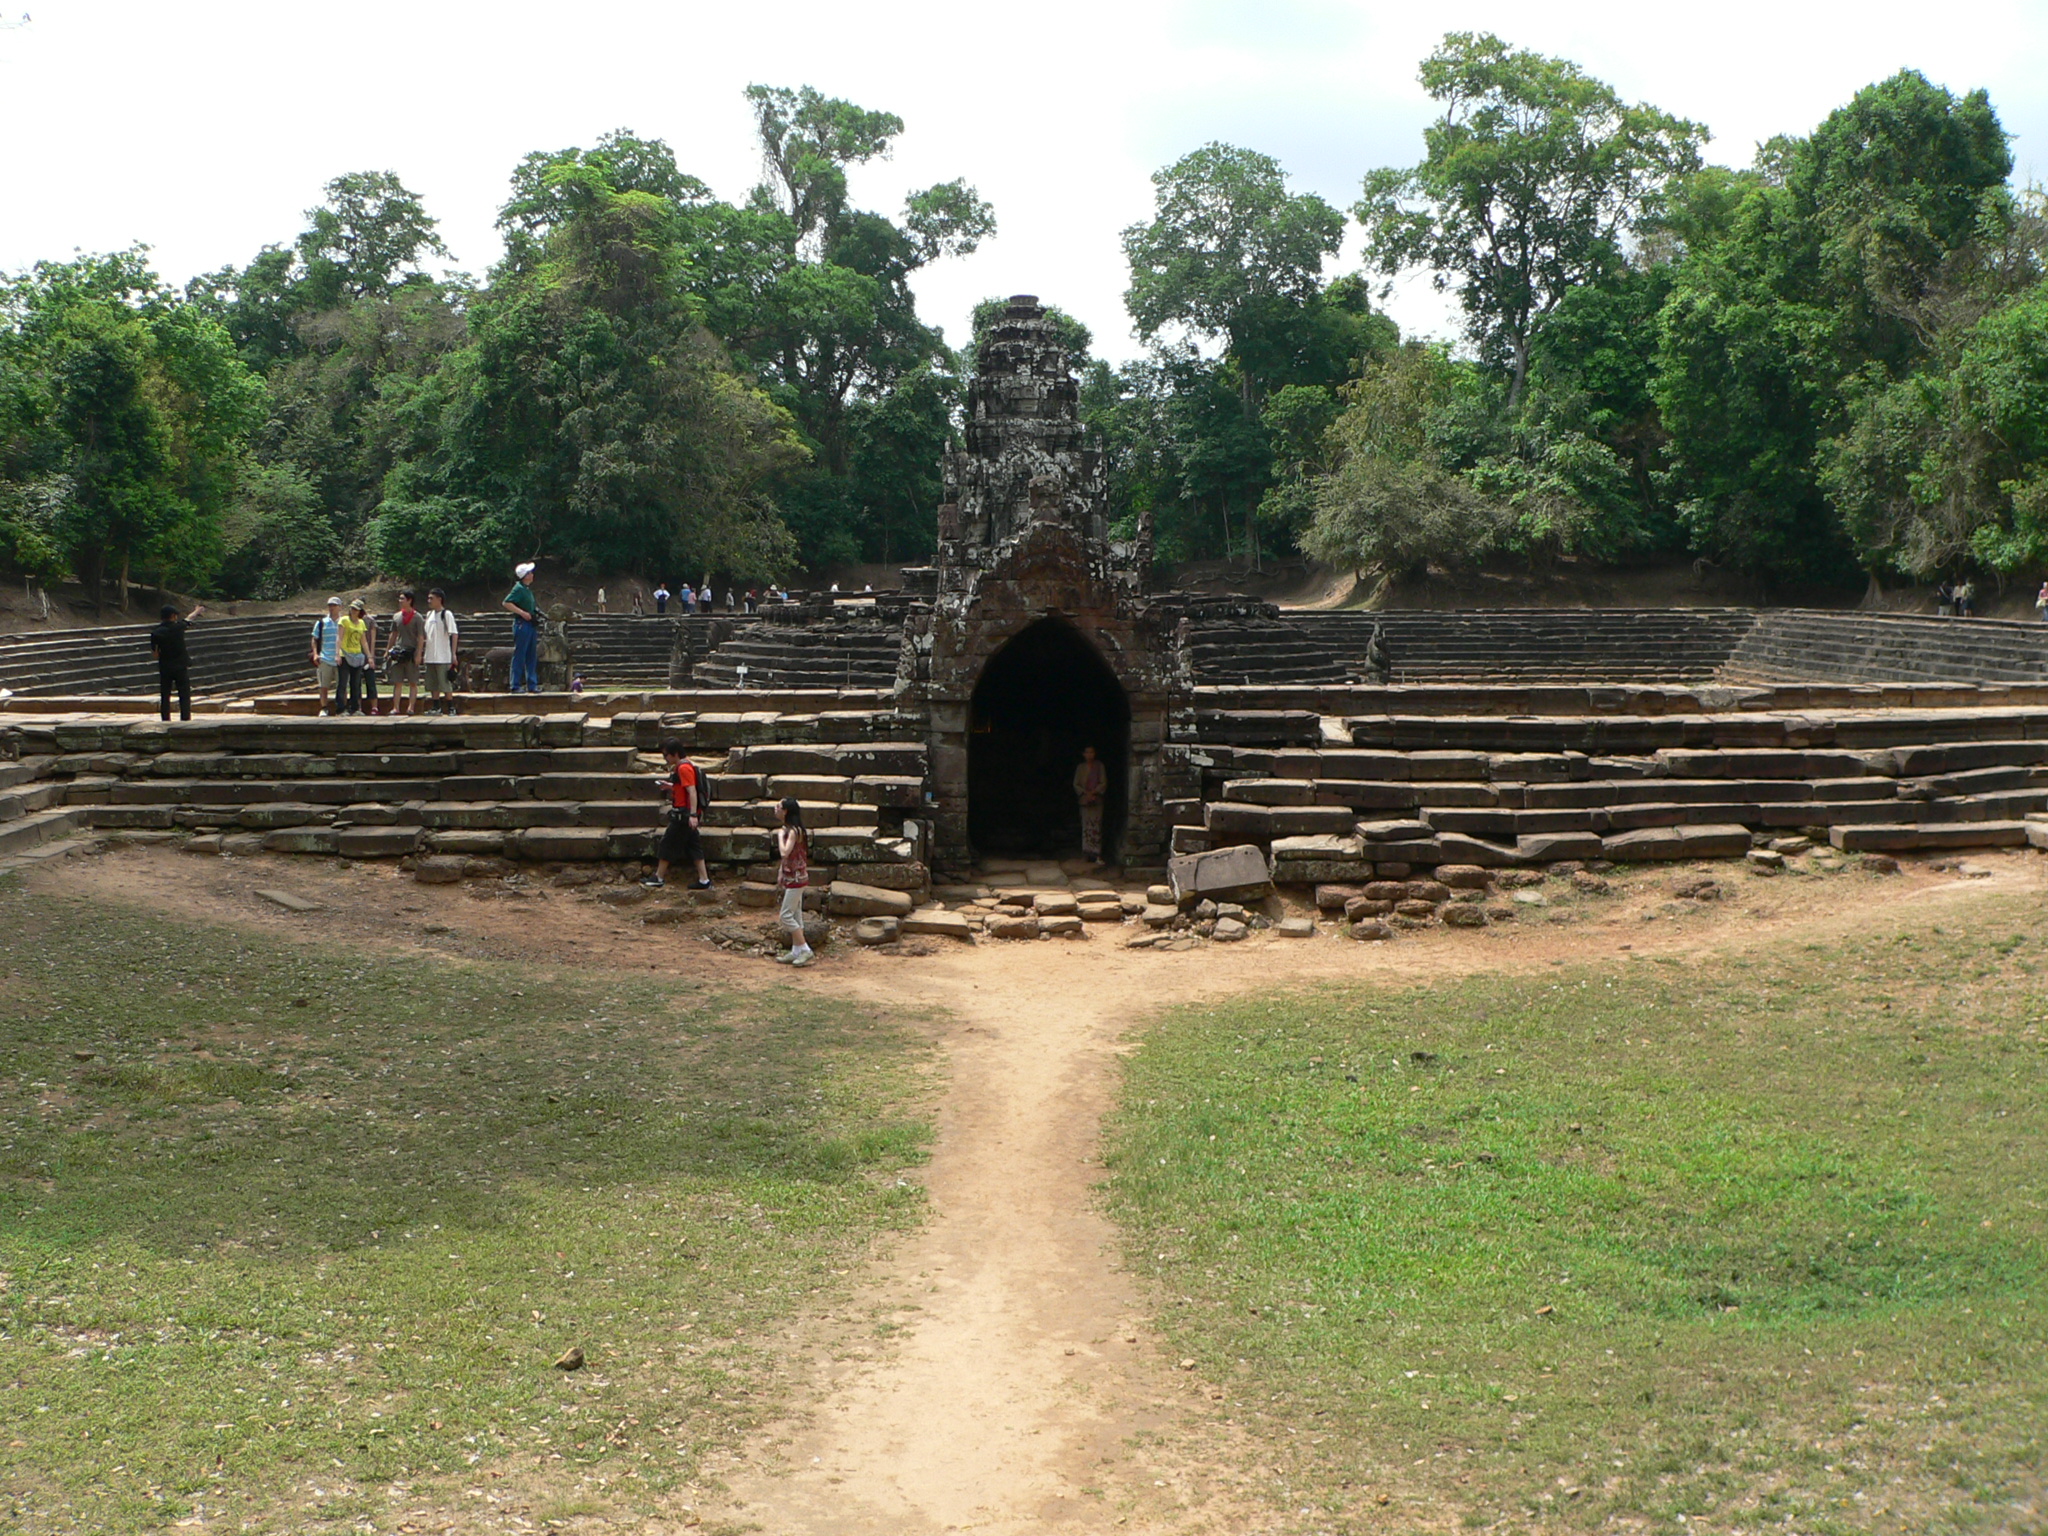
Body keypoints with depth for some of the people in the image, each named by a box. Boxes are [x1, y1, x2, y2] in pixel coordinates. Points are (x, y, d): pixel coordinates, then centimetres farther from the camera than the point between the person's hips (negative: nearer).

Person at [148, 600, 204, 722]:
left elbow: (154, 653, -2)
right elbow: (189, 618, 16)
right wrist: (197, 610, 36)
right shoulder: (178, 627, -6)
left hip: (164, 668, 1)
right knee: (184, 696, 1)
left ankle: (165, 721, 7)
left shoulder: (156, 633, -7)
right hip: (181, 667, -1)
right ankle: (185, 720, -5)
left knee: (164, 697, 8)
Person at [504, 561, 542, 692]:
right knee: (519, 656, -6)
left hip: (531, 625, 10)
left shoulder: (528, 589, 16)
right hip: (522, 624, -10)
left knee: (532, 657, 11)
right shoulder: (518, 588, -12)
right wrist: (523, 613, -22)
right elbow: (507, 603, -20)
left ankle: (532, 685, 16)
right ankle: (516, 686, -2)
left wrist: (536, 613, 12)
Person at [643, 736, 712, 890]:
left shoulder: (684, 768, -18)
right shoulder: (681, 767, 14)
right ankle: (704, 880, 9)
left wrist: (693, 815, -30)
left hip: (683, 815, -10)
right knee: (693, 845, 9)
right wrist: (670, 787, 13)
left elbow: (692, 792, -24)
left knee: (668, 843, 2)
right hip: (685, 813, 10)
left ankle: (658, 878, 13)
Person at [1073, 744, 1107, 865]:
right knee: (1086, 827, -1)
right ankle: (1088, 852, 2)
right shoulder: (1081, 768, 7)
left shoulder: (1100, 766, 3)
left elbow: (1103, 783, 0)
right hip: (1084, 801, 1)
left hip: (1097, 800, -1)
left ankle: (1096, 855, -8)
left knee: (1096, 827, -6)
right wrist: (1085, 793, -10)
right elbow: (1076, 784, 5)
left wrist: (1094, 792, -13)